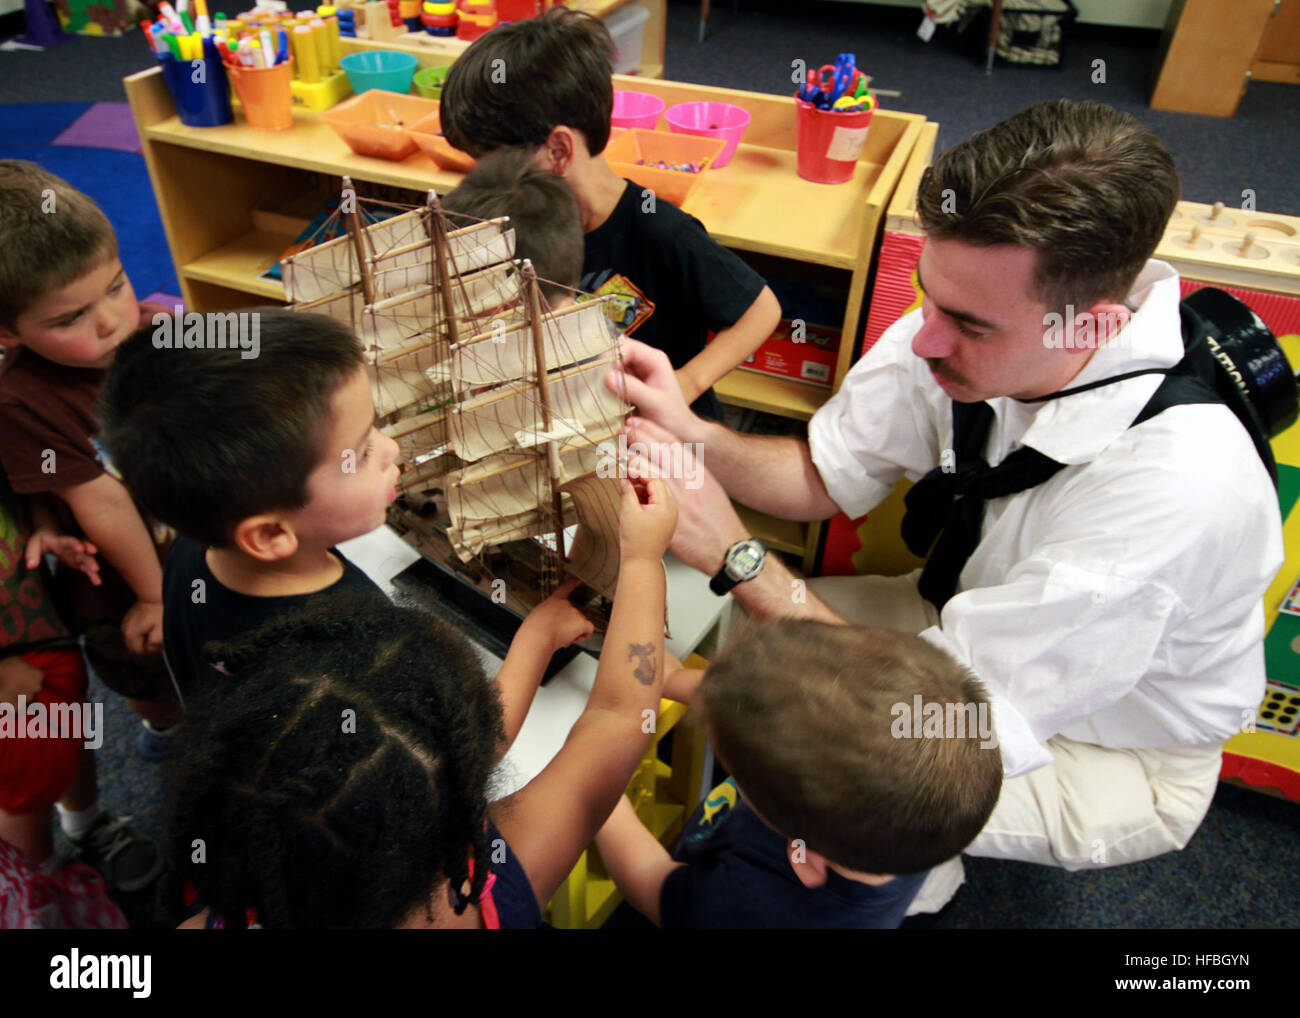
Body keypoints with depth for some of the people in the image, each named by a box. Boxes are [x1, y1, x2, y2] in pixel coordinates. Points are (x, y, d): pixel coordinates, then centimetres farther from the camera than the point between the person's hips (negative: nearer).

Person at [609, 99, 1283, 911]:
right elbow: (824, 477, -7)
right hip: (979, 622, 6)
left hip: (1115, 754, -5)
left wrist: (737, 556, -35)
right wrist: (691, 434, -26)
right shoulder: (972, 325, -21)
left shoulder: (1173, 480, -40)